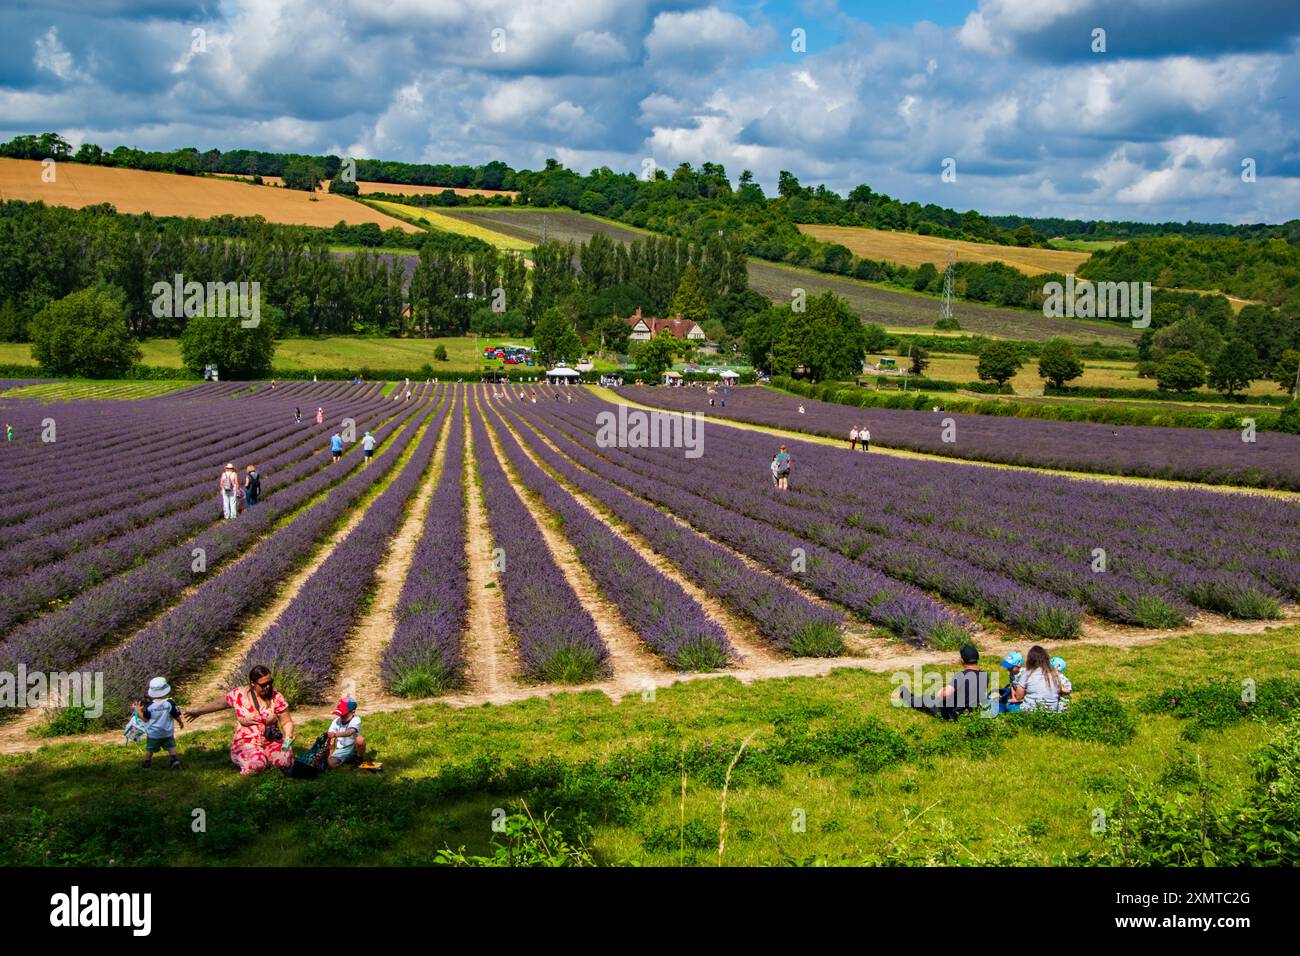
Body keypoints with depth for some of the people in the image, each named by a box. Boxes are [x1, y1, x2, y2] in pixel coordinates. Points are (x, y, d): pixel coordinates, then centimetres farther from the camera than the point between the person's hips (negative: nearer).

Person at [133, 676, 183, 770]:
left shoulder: (149, 706, -16)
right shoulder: (170, 703, -14)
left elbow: (145, 719, -6)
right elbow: (177, 716, -5)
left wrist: (138, 709, 4)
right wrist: (181, 722, 16)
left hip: (152, 733, -1)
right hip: (167, 733, 1)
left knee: (149, 749, 16)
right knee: (171, 747, 16)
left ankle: (147, 764, 25)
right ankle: (174, 760, -1)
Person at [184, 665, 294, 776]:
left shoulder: (276, 697, -5)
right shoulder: (239, 695, -4)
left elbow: (287, 722, 0)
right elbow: (220, 704, 16)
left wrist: (288, 737, -20)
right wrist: (198, 711, 24)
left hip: (272, 742, 0)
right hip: (247, 742, 0)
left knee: (285, 762, -30)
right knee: (255, 765, -33)